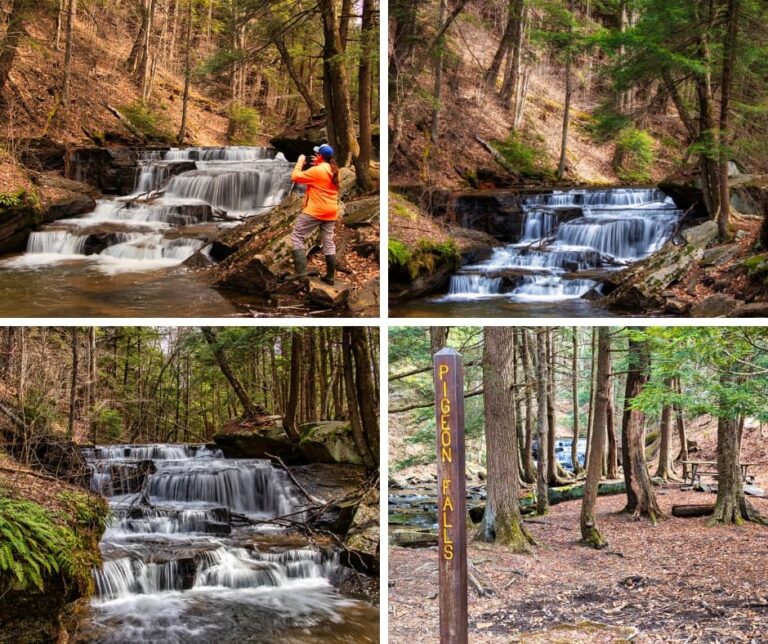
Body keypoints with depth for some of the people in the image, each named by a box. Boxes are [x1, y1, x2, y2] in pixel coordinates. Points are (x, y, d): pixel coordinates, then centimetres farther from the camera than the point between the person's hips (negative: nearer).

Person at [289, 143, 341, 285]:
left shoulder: (317, 170, -17)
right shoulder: (334, 171, 8)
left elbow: (295, 177, -11)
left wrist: (300, 162, 2)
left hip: (315, 211, -8)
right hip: (331, 212, 8)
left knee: (297, 237, 0)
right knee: (328, 242, 10)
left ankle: (301, 273, -11)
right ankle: (330, 276, 10)